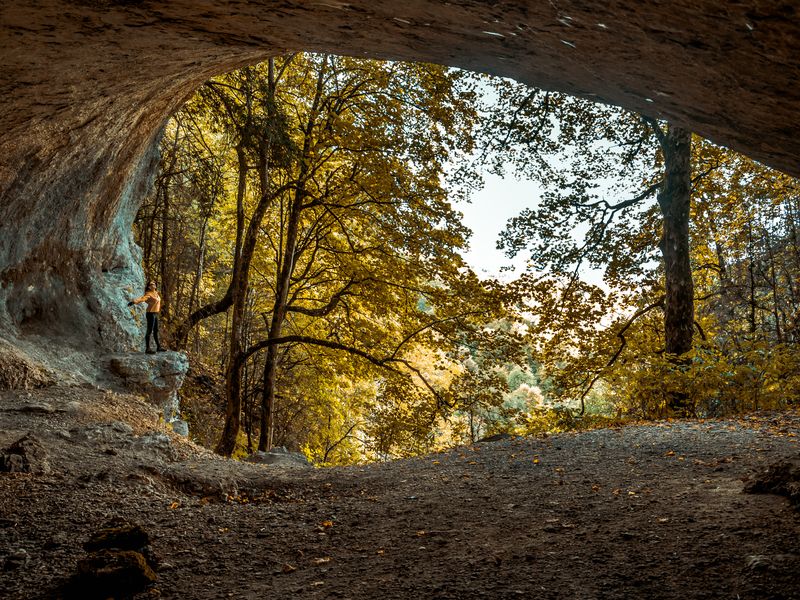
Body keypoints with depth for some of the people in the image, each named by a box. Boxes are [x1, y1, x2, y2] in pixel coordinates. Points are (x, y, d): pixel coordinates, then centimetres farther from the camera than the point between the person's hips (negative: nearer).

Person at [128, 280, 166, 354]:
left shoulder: (156, 293, 9)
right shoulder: (148, 294, -17)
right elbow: (142, 298, -37)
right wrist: (134, 302, -55)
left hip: (155, 314, 9)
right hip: (150, 314, -9)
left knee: (156, 331, 14)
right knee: (149, 331, -5)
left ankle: (158, 347, 23)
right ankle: (147, 349, -1)